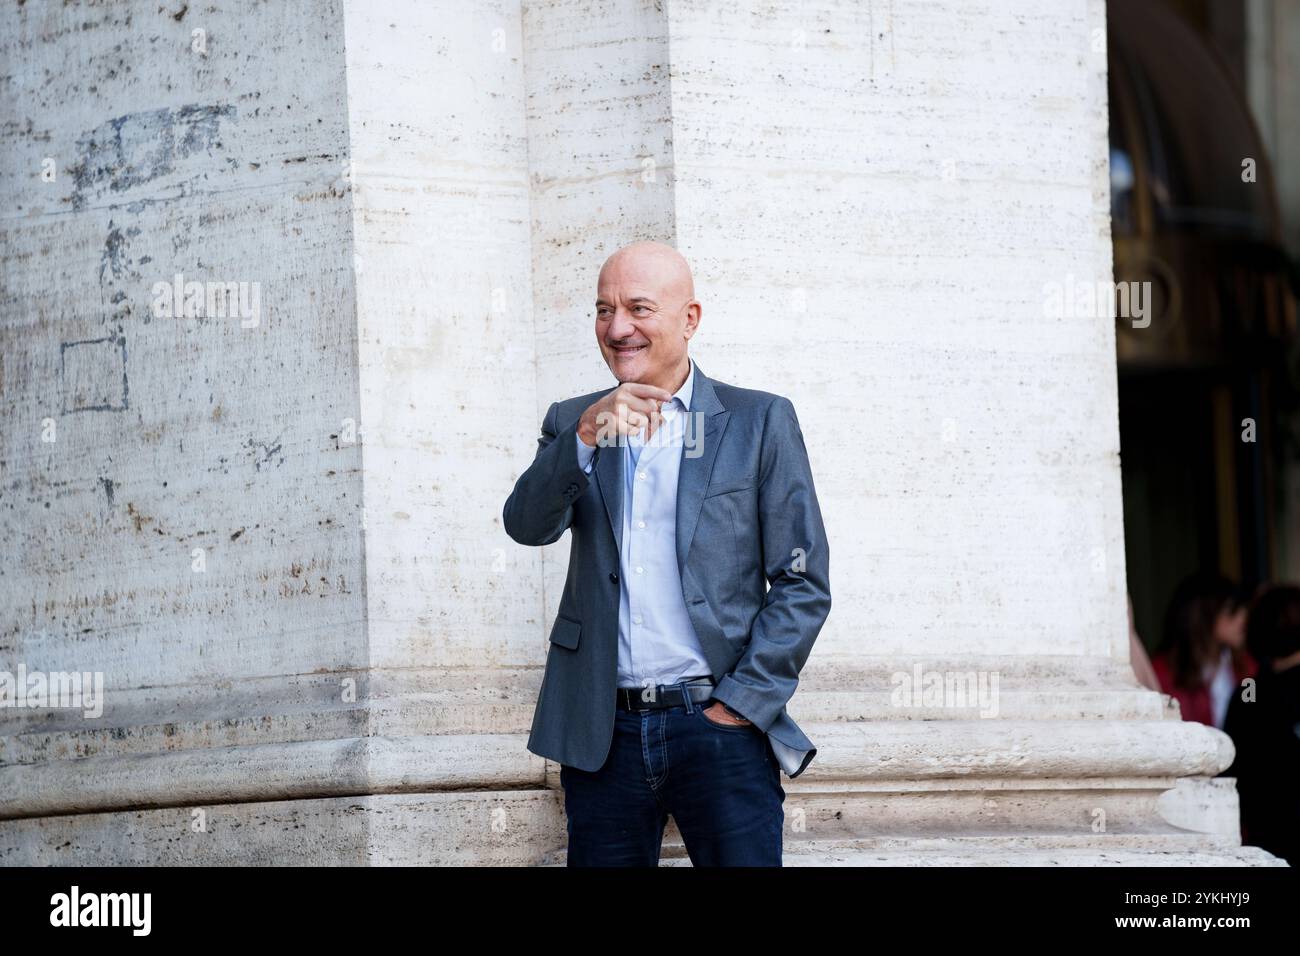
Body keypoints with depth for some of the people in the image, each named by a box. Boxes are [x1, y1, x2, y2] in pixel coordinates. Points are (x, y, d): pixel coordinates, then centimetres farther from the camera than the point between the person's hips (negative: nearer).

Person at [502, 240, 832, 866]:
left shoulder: (760, 422, 5)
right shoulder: (573, 424, 14)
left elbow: (804, 585, 2)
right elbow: (528, 526, -4)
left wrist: (741, 703, -7)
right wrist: (587, 434, -19)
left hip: (718, 723, -2)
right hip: (601, 735, 2)